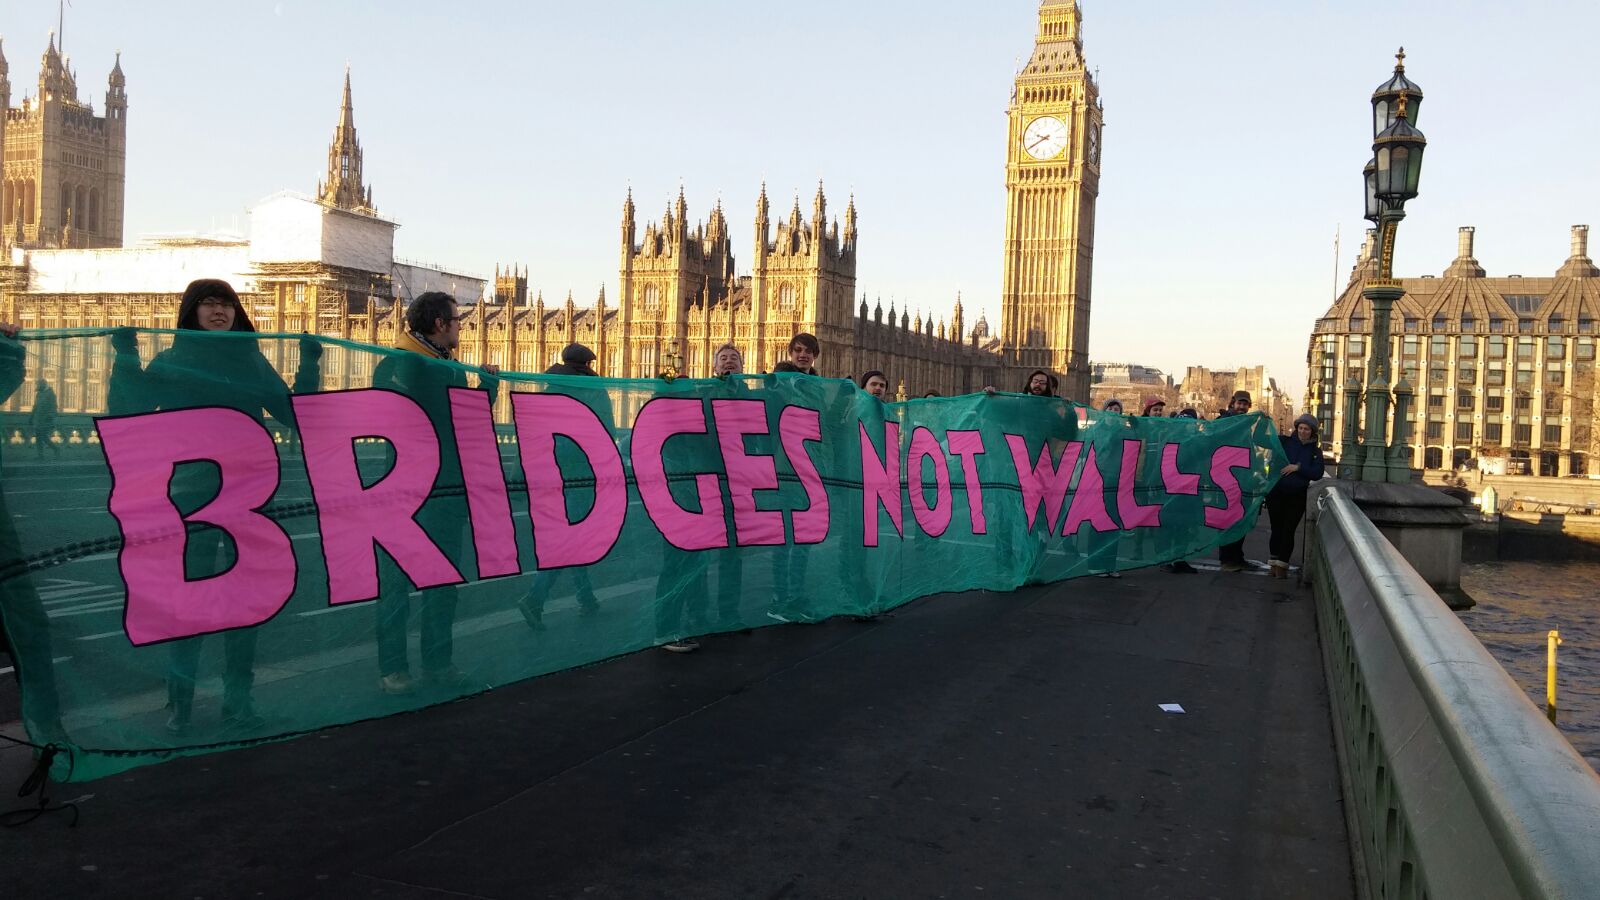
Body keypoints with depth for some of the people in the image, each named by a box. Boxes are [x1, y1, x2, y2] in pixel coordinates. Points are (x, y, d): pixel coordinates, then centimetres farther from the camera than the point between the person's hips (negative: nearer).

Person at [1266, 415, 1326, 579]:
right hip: (1276, 492, 0)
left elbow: (1317, 474, -5)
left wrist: (1298, 468, -15)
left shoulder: (1315, 451, 6)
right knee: (1276, 529, 6)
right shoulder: (1284, 441, 4)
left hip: (1297, 496, 0)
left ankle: (1281, 565, 5)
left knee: (1288, 531, 0)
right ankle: (1274, 564, 16)